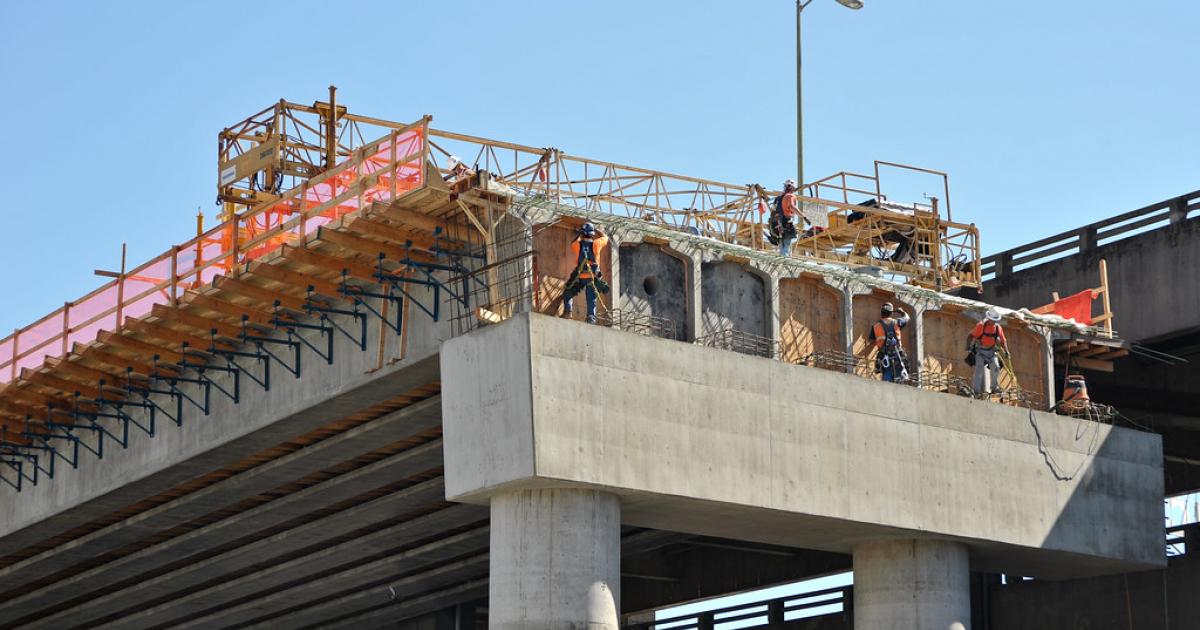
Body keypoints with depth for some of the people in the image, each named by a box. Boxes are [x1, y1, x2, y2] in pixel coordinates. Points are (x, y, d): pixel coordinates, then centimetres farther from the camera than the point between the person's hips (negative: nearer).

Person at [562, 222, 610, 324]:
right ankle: (591, 316, -6)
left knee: (568, 294, 15)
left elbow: (573, 243, 25)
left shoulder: (577, 245, -1)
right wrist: (595, 229, 28)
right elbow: (605, 237, 21)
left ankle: (567, 310, -3)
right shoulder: (596, 244, -1)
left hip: (580, 277, -1)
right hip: (592, 277, 1)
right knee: (591, 299, 8)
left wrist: (579, 233, 29)